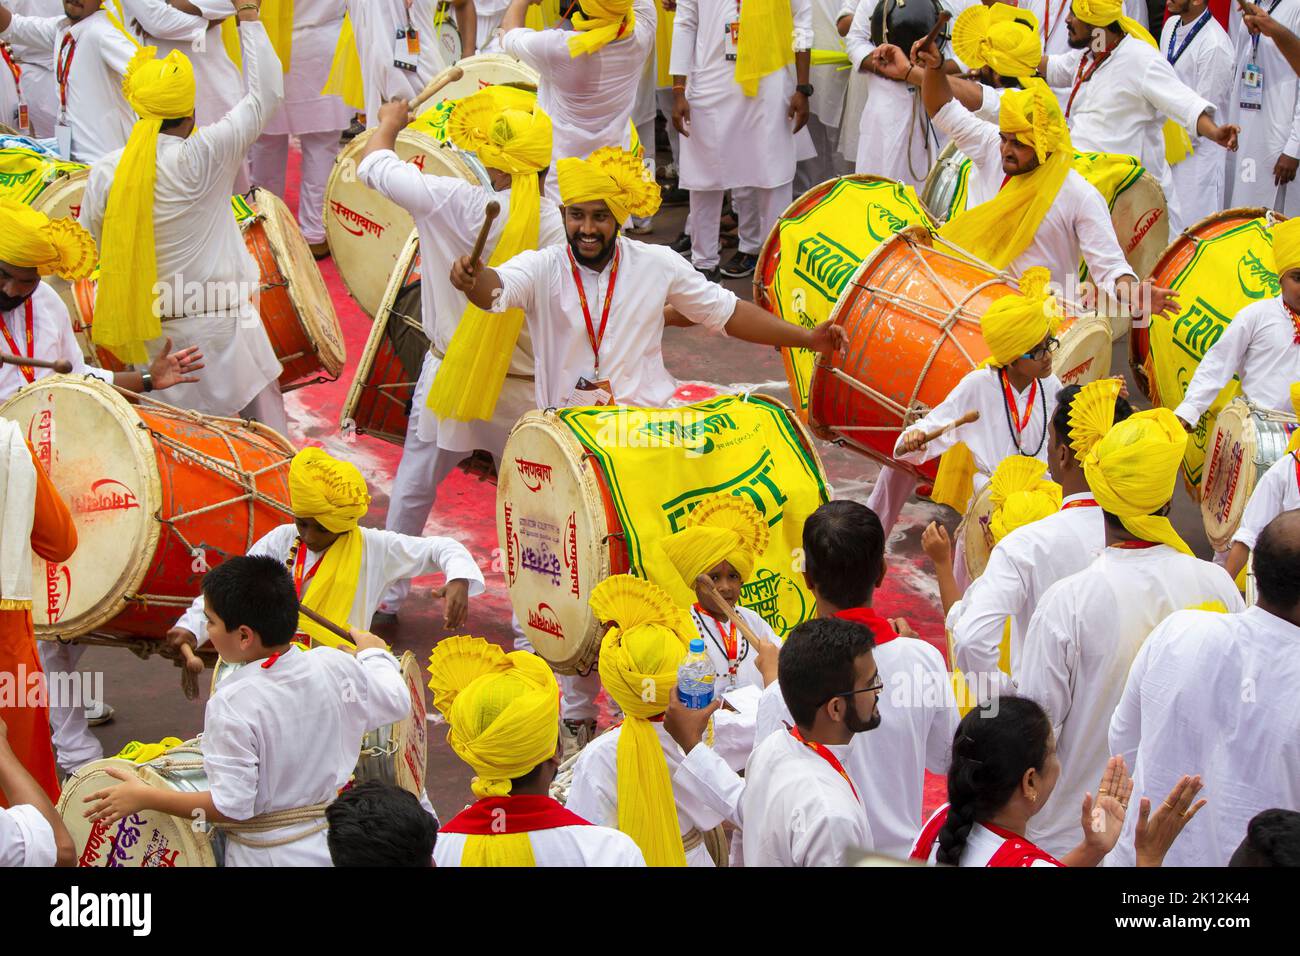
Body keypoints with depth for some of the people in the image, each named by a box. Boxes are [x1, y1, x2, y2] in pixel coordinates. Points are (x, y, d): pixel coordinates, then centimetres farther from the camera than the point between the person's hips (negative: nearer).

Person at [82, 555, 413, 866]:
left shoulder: (232, 705, -25)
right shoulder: (335, 668, -13)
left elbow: (232, 806, -22)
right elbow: (396, 703, 5)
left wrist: (144, 797, -15)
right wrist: (374, 653, 24)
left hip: (266, 856, -4)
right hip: (335, 845, 5)